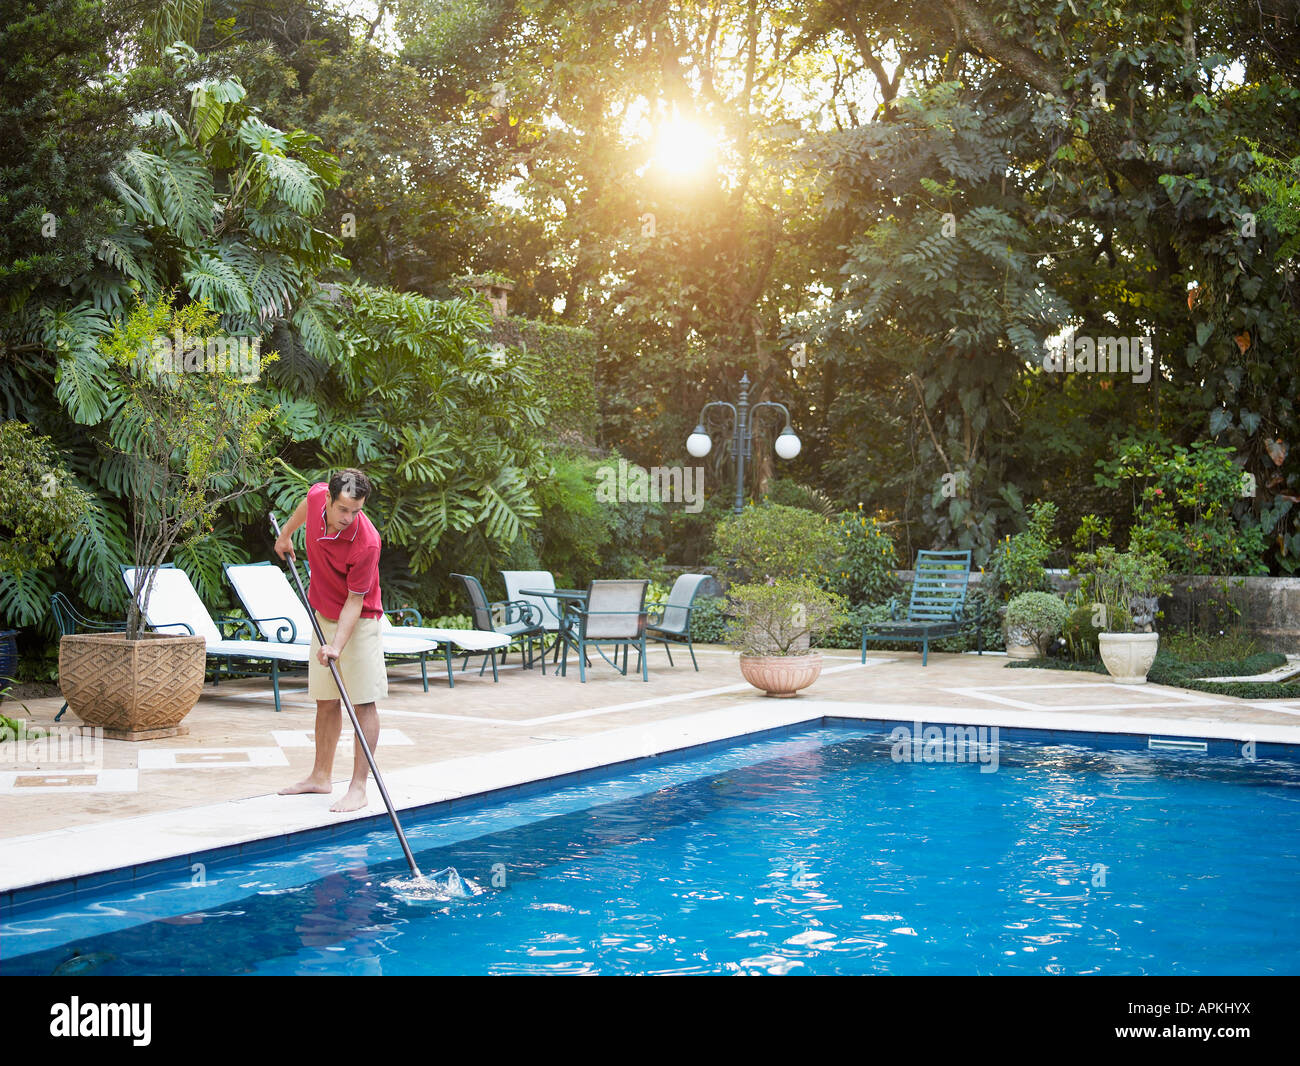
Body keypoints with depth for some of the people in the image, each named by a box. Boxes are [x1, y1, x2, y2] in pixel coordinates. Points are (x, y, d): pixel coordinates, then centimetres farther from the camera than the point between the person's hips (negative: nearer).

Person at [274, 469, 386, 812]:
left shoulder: (366, 542, -29)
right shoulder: (318, 496, -13)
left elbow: (355, 601, -24)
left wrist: (337, 646, -32)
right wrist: (286, 533, 28)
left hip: (358, 622, -6)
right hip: (323, 616, 6)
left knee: (363, 704, -6)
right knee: (326, 701, 12)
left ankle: (359, 787, -5)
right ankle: (322, 776, 22)